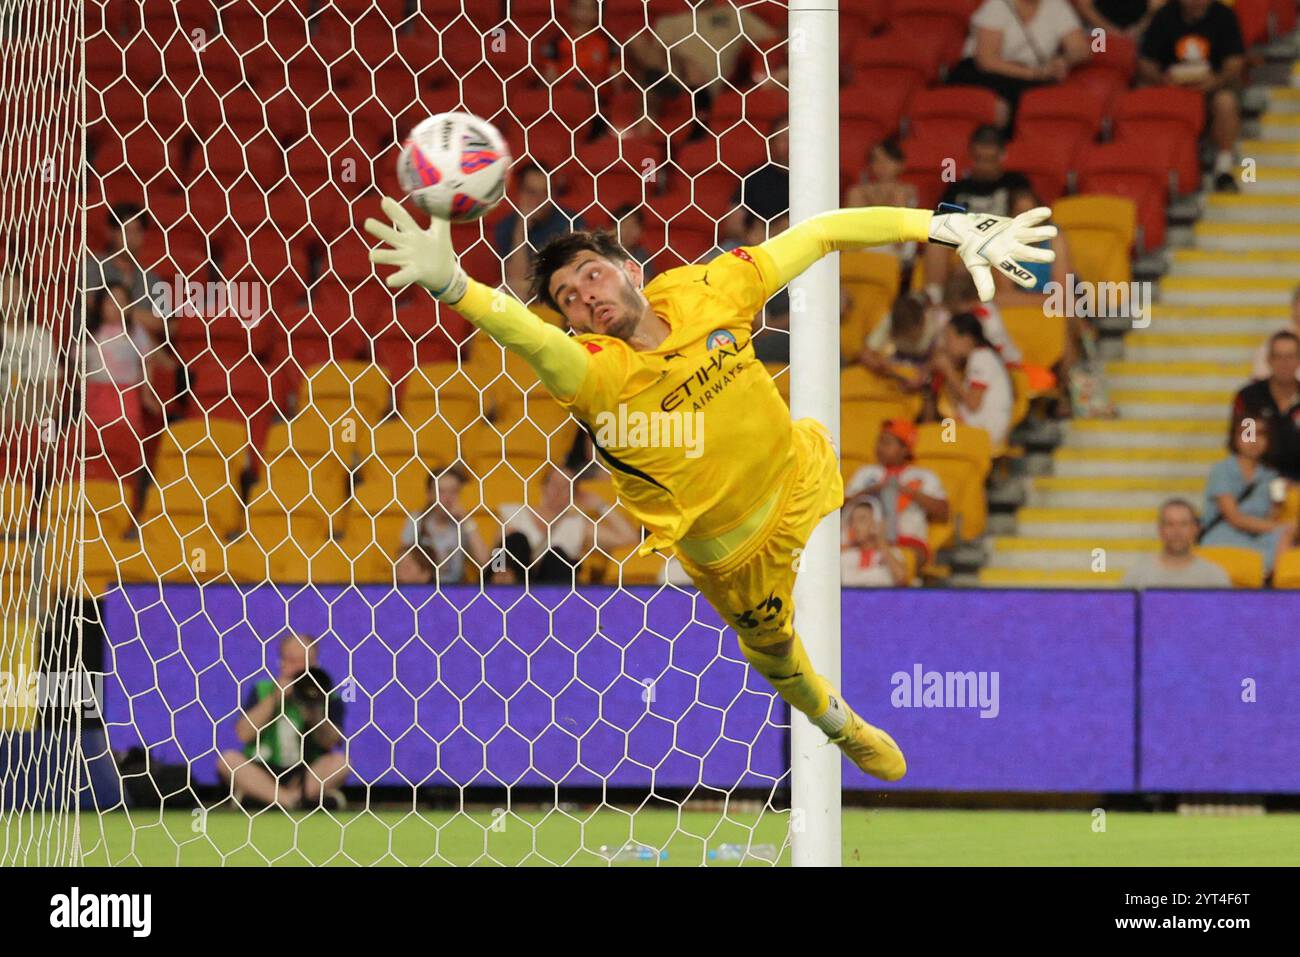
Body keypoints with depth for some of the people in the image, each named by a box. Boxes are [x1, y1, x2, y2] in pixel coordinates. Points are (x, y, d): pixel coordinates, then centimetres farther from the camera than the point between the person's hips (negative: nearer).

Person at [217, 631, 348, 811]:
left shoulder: (326, 696, 5)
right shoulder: (263, 690, 7)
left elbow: (331, 742, -7)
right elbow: (244, 733, -6)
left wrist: (315, 717, -25)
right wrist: (274, 698, -11)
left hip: (310, 775, 0)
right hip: (263, 772, 0)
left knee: (339, 761, -26)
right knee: (228, 759, -23)